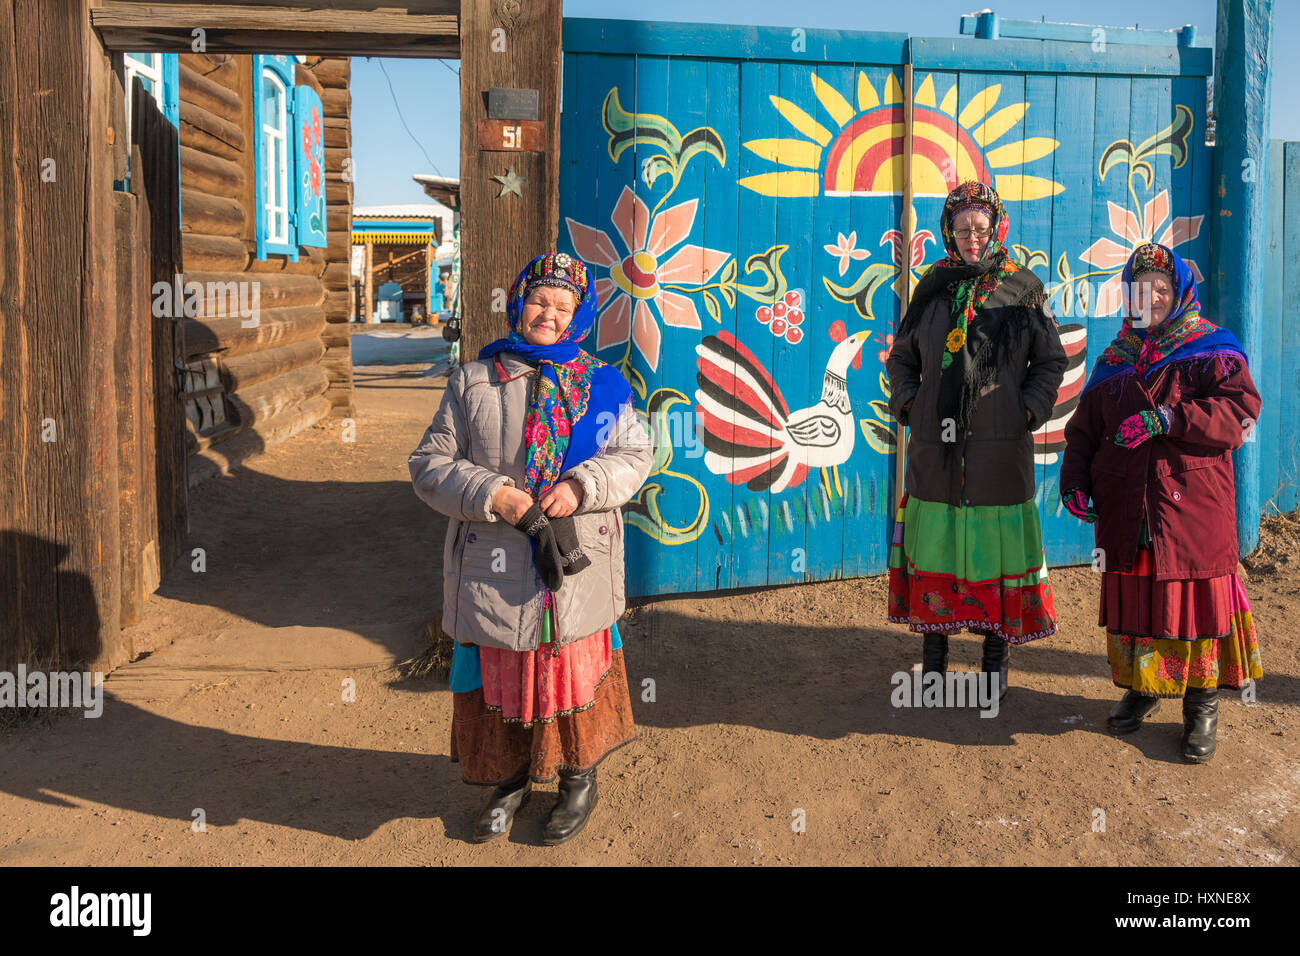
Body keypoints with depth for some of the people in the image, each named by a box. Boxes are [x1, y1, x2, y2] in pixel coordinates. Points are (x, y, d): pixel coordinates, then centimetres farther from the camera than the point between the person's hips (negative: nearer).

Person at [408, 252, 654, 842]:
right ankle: (511, 778, 36)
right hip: (494, 567, 0)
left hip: (577, 567, 0)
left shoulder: (601, 384, 4)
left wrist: (581, 487, -16)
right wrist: (492, 494, -17)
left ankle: (579, 779, 34)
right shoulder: (473, 382, 2)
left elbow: (634, 455, 3)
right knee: (500, 677, 12)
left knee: (575, 674, 11)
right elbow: (430, 465, 0)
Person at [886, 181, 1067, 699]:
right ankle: (933, 649, 17)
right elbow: (902, 356, 18)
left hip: (1001, 443, -2)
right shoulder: (933, 288, 10)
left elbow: (1051, 360, 8)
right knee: (935, 536, 4)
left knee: (998, 540, 2)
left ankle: (997, 656, 15)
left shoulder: (1022, 289, 4)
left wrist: (1028, 409, -4)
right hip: (936, 442, 2)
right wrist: (908, 400, 3)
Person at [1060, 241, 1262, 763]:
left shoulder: (1213, 352, 3)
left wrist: (1167, 417, -21)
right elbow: (1082, 430, 15)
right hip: (1126, 512, 3)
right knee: (1132, 598, 8)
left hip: (1193, 509, -3)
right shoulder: (1114, 361, 15)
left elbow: (1240, 412, -12)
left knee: (1196, 599, 0)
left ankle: (1202, 706, 14)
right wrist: (1074, 482, -1)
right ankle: (1141, 686, 26)